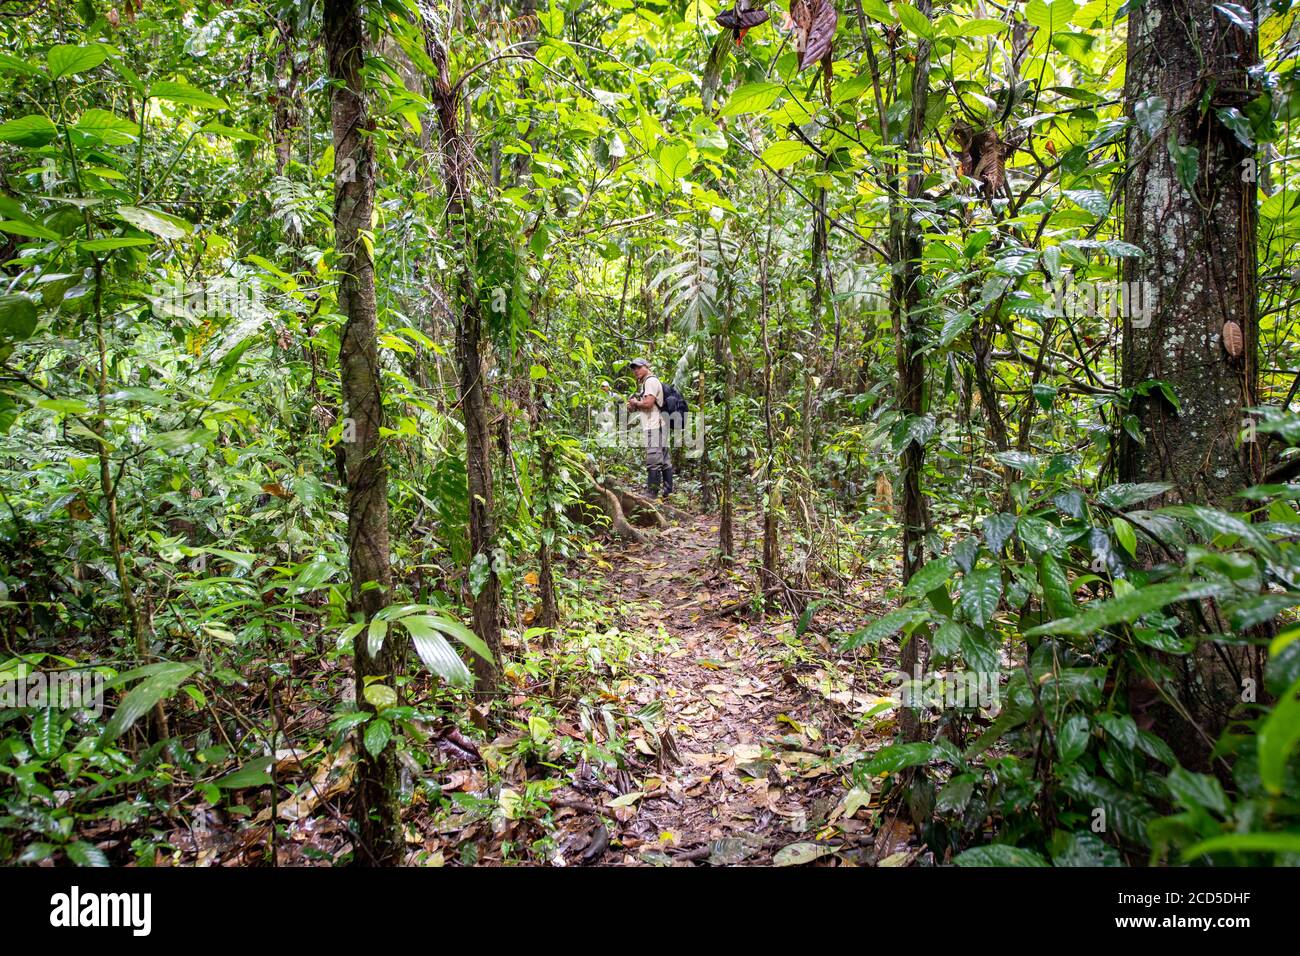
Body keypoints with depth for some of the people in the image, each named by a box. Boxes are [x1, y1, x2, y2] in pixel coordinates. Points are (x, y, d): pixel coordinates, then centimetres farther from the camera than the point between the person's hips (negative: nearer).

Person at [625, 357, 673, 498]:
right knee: (664, 461, 12)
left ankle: (652, 495, -9)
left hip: (654, 428, -11)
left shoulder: (651, 381, -8)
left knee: (653, 462, -10)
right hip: (655, 427, 11)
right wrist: (633, 408, 10)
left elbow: (648, 403, -20)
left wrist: (635, 403, -3)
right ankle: (668, 492, 17)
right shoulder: (645, 383, 24)